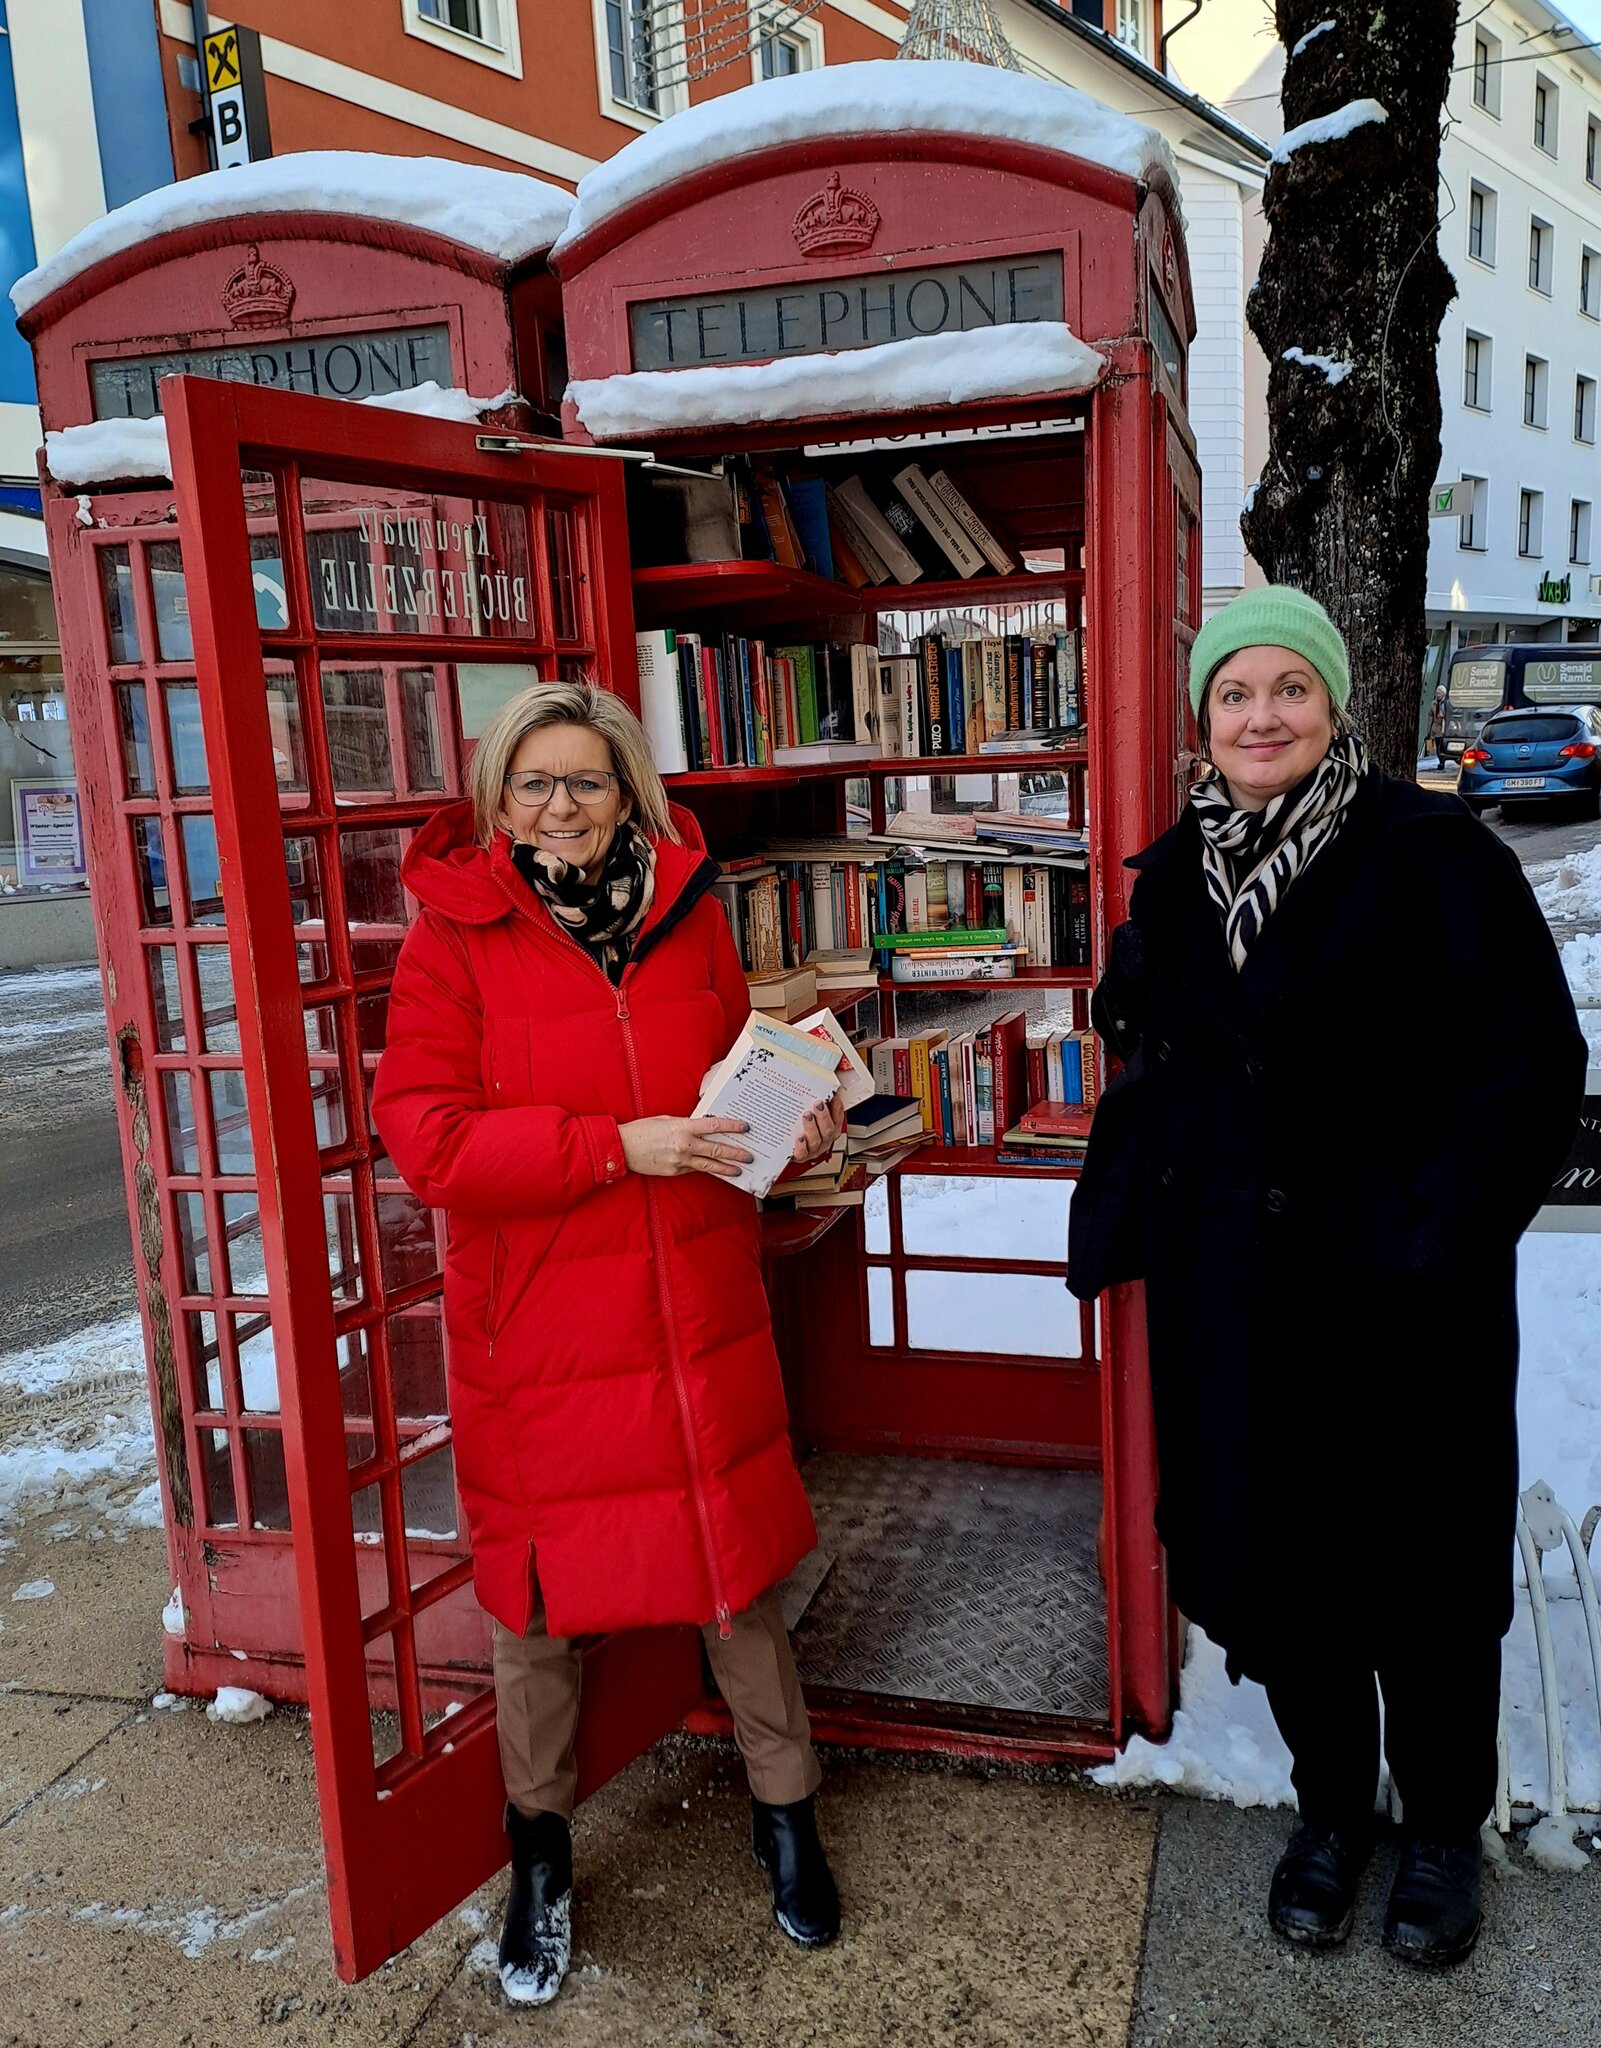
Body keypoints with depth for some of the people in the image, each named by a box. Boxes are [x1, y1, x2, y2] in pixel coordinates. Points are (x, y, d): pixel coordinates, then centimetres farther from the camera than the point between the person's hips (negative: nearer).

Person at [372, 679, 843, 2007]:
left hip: (702, 1318, 3)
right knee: (537, 1593, 13)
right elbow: (427, 1139, -15)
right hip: (536, 1336, -2)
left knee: (740, 1565, 14)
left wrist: (794, 1124, -5)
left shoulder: (689, 912, 3)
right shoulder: (453, 932, -7)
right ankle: (541, 1851, 39)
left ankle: (785, 1813, 38)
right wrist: (617, 1145, -22)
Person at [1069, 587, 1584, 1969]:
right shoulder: (1175, 874, 6)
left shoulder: (1432, 854, -11)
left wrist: (1443, 1231, -19)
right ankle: (1330, 1811, 39)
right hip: (1228, 1285, 5)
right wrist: (1119, 1220, 6)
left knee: (1423, 1568, 11)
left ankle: (1444, 1831, 37)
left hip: (1396, 1289, -4)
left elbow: (1533, 1064, -12)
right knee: (1268, 1557, 14)